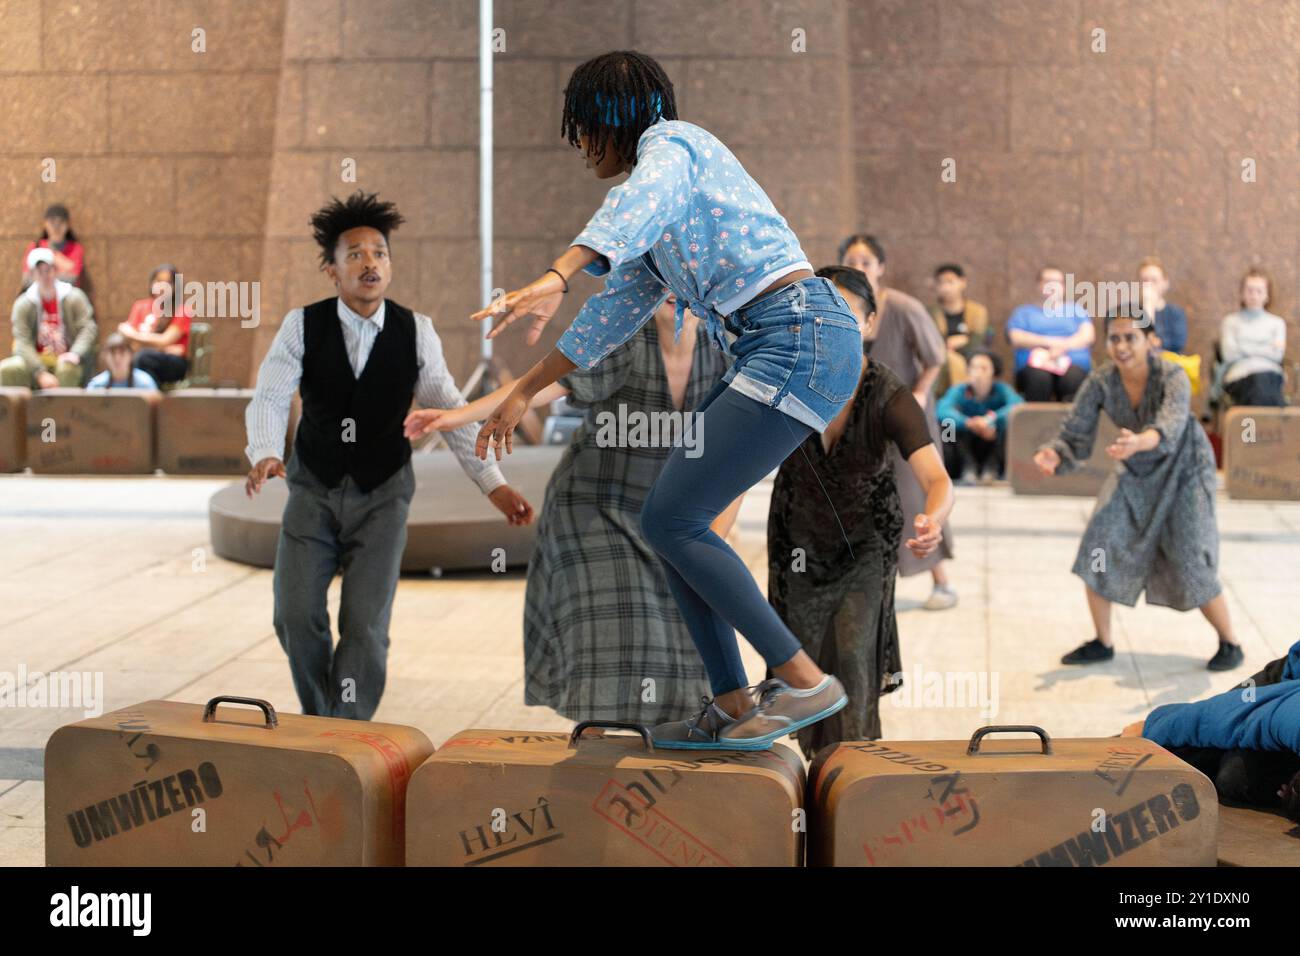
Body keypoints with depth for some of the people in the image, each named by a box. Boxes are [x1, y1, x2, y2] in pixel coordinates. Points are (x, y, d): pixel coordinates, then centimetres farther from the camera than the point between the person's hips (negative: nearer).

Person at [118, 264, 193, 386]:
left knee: (143, 356, -34)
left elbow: (164, 341, -10)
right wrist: (166, 349, -9)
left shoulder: (181, 310, 0)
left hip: (174, 363, -2)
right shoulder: (140, 307, 12)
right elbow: (130, 340, 1)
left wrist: (134, 335, -1)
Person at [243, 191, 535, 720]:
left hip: (383, 494, 0)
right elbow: (270, 397, -18)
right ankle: (317, 722, 23)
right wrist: (264, 455, -39)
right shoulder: (302, 325, -9)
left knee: (366, 625, -6)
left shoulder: (416, 332, -7)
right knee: (296, 614, -3)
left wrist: (493, 484, -15)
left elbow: (449, 410, -6)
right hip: (313, 489, 0)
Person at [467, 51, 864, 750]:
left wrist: (555, 278, -42)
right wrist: (522, 393, 33)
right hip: (772, 352, 10)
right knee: (672, 518, 9)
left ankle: (803, 679, -4)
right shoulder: (660, 222, 27)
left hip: (799, 337, -10)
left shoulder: (669, 142, -2)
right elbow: (615, 312, 32)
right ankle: (733, 707, 12)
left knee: (670, 519, -9)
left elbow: (639, 205, -26)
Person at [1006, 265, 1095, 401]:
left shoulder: (1075, 309, 27)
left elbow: (1088, 336, 9)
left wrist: (1063, 346, -9)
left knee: (1073, 379, -37)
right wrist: (1051, 342, -4)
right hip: (1035, 365, 0)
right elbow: (1016, 338, 5)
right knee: (1039, 378, -38)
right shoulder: (1024, 311, 24)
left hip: (1073, 364, 1)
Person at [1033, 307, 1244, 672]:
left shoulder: (1172, 377, -29)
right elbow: (1075, 436, -18)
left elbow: (1171, 425, -48)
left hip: (1182, 471, -4)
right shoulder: (1100, 382, -18)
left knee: (1192, 566, -7)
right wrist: (1051, 456, -41)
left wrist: (1138, 442, -69)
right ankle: (1102, 643, 11)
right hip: (1136, 474, 4)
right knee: (1097, 549, -6)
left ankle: (1230, 644, 17)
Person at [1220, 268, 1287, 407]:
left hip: (1270, 371, 1)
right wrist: (1265, 349, 9)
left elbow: (1277, 354, 9)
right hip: (1240, 374, -1)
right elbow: (1229, 354, 5)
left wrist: (1244, 349, 6)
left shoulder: (1277, 322, 26)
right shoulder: (1230, 321, 22)